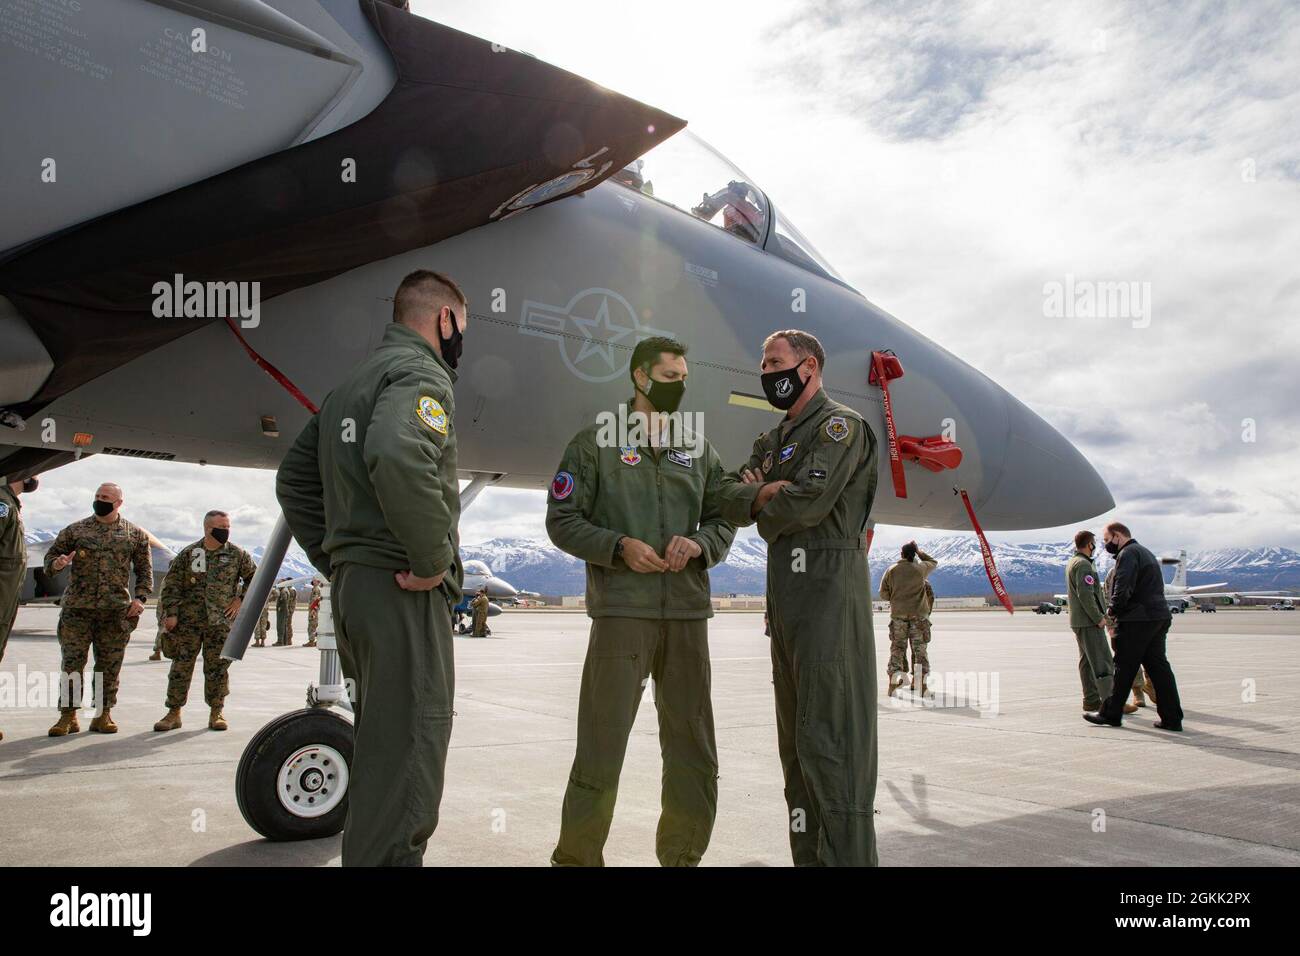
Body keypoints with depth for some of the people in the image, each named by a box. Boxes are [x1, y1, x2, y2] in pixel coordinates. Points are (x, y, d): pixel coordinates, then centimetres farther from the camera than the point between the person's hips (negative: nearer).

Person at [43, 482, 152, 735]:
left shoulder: (135, 534, 8)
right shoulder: (75, 530, 7)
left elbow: (144, 569, 11)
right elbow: (50, 555, 12)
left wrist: (140, 598, -2)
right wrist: (56, 563, -12)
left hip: (117, 610, 0)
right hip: (77, 609, 0)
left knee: (110, 664, 4)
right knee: (72, 662, -2)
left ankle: (103, 714, 13)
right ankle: (68, 715, 6)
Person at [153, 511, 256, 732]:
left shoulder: (237, 554, 4)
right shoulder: (188, 553, 2)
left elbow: (254, 578, 14)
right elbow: (171, 584, 3)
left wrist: (240, 600, 3)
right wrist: (171, 613, -5)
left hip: (221, 622, 0)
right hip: (188, 621, 0)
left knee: (218, 668, 3)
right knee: (181, 666, 3)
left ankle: (216, 712, 14)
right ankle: (174, 713, 13)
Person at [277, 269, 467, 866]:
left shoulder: (352, 384, 21)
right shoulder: (420, 373, -8)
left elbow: (294, 480, 24)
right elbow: (398, 458, -30)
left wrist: (334, 563, 19)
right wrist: (433, 559, -20)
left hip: (353, 586, 10)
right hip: (403, 592, -10)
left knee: (379, 747, 19)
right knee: (407, 756, -6)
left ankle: (367, 853, 29)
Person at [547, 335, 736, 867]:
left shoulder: (699, 450, 16)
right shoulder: (595, 443, 4)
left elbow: (722, 520, 16)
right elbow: (562, 520, 0)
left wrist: (699, 543, -6)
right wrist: (620, 547, -14)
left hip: (688, 611, 4)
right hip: (622, 610, -4)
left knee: (694, 752, 11)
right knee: (600, 748, -3)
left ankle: (682, 855, 27)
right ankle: (578, 855, 13)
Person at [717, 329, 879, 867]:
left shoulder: (840, 425, -3)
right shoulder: (774, 440, 23)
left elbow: (811, 498, -18)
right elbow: (729, 497, 12)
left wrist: (764, 511, 2)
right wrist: (761, 493, -9)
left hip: (828, 586, -9)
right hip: (784, 593, 9)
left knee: (830, 739, -11)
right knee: (796, 737, 11)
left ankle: (847, 856, -6)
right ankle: (807, 855, 20)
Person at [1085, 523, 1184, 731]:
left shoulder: (1128, 553, -10)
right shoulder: (1146, 553, 22)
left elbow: (1123, 588, -21)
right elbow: (1154, 587, 20)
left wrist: (1113, 610, -6)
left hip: (1137, 620, -9)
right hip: (1160, 617, 9)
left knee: (1124, 668, -1)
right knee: (1158, 666, 8)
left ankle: (1111, 714, 8)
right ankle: (1172, 717, 7)